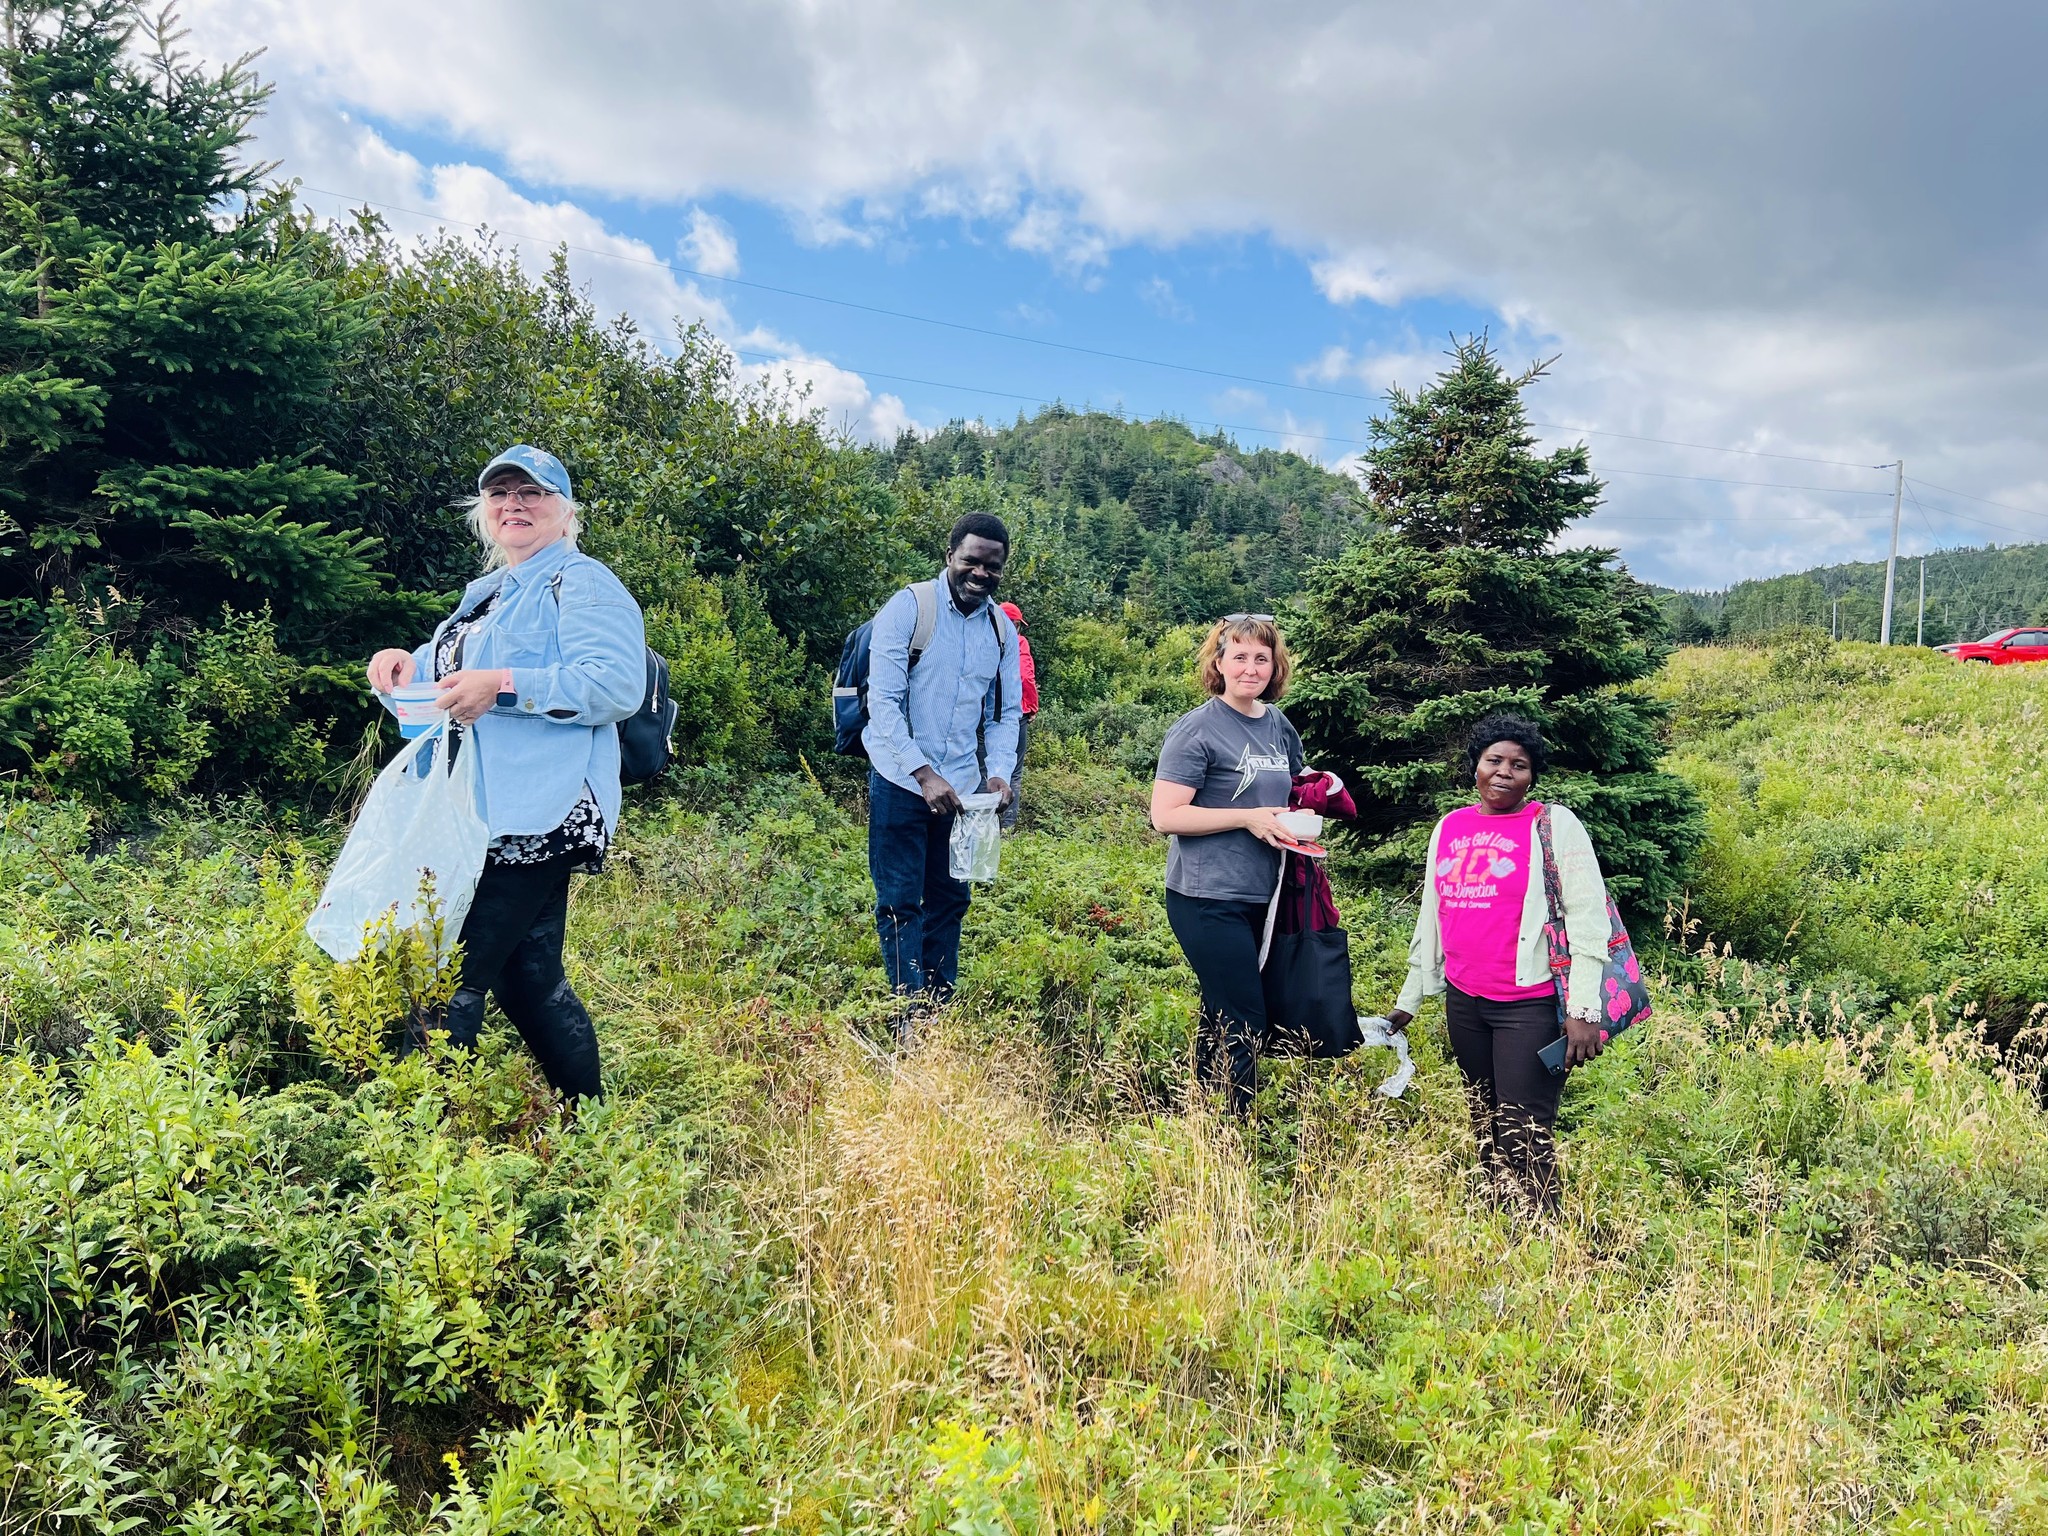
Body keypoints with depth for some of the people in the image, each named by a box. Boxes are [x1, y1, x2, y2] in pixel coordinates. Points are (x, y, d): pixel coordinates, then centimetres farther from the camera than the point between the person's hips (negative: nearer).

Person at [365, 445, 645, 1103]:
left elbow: (616, 685, -20)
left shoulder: (582, 584, -6)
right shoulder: (488, 593, 21)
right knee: (528, 978, 14)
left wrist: (502, 686, -24)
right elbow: (451, 669, 30)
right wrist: (406, 664, 6)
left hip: (535, 819, -9)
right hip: (490, 820, 10)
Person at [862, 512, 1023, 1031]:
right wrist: (924, 774, -24)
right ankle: (910, 1022, 4)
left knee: (949, 901, 12)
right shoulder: (908, 608, -10)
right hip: (901, 781, -5)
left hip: (963, 789, 5)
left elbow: (1005, 714, 10)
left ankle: (940, 1014, 23)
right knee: (900, 902, -1)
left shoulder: (1003, 629, 6)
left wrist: (999, 772, -10)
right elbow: (883, 701, -15)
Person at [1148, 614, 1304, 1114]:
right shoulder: (1197, 729, -12)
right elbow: (1165, 815, -17)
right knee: (1244, 1026, -5)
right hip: (1209, 899, -7)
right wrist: (1249, 818, -20)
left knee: (1221, 1015, 16)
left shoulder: (1279, 726, 9)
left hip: (1260, 898, 7)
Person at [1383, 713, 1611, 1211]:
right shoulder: (1450, 827, 11)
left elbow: (1587, 921, -9)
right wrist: (1410, 999, 19)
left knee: (1522, 1135, -7)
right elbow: (1431, 918, 18)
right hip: (1463, 1002, 5)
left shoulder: (1555, 825, -4)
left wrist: (1583, 1011, -16)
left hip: (1530, 1004, -5)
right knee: (1483, 1126, 13)